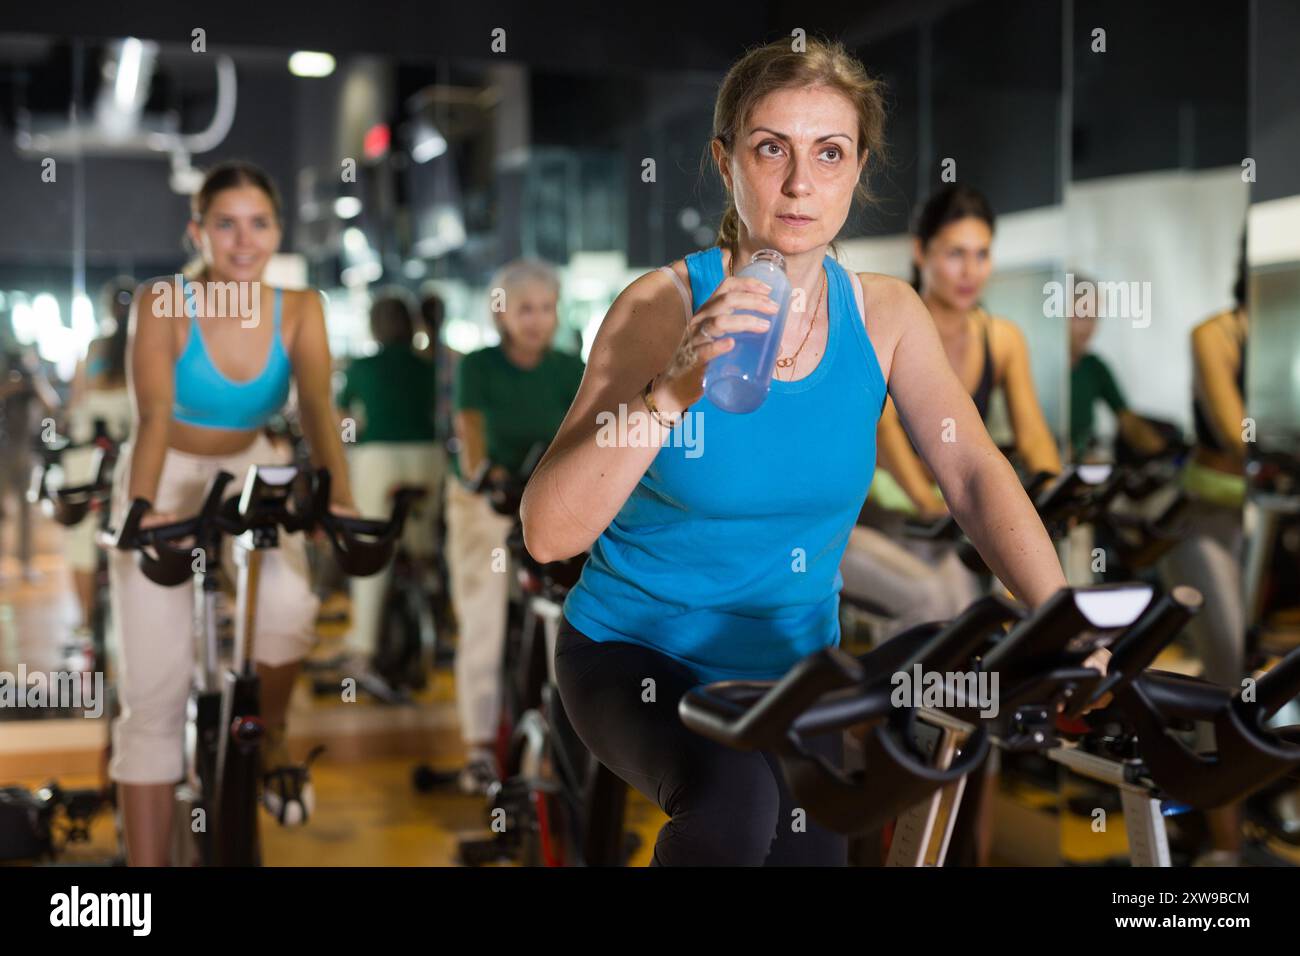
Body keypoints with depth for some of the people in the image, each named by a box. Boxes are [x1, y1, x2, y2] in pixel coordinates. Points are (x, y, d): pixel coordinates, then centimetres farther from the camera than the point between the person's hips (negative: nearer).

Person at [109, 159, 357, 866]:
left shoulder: (299, 312, -11)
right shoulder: (161, 305, -18)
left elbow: (317, 408, -23)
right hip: (168, 484, -1)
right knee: (154, 698, -7)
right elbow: (154, 417, -30)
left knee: (290, 610, -29)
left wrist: (340, 499, -41)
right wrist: (142, 509, -47)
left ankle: (269, 741, 2)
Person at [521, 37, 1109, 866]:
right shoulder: (665, 305, -17)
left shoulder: (885, 314, -4)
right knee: (736, 799, -31)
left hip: (794, 665, 5)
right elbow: (548, 532, -24)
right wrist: (671, 393, -36)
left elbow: (976, 477, -11)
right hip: (634, 653, -4)